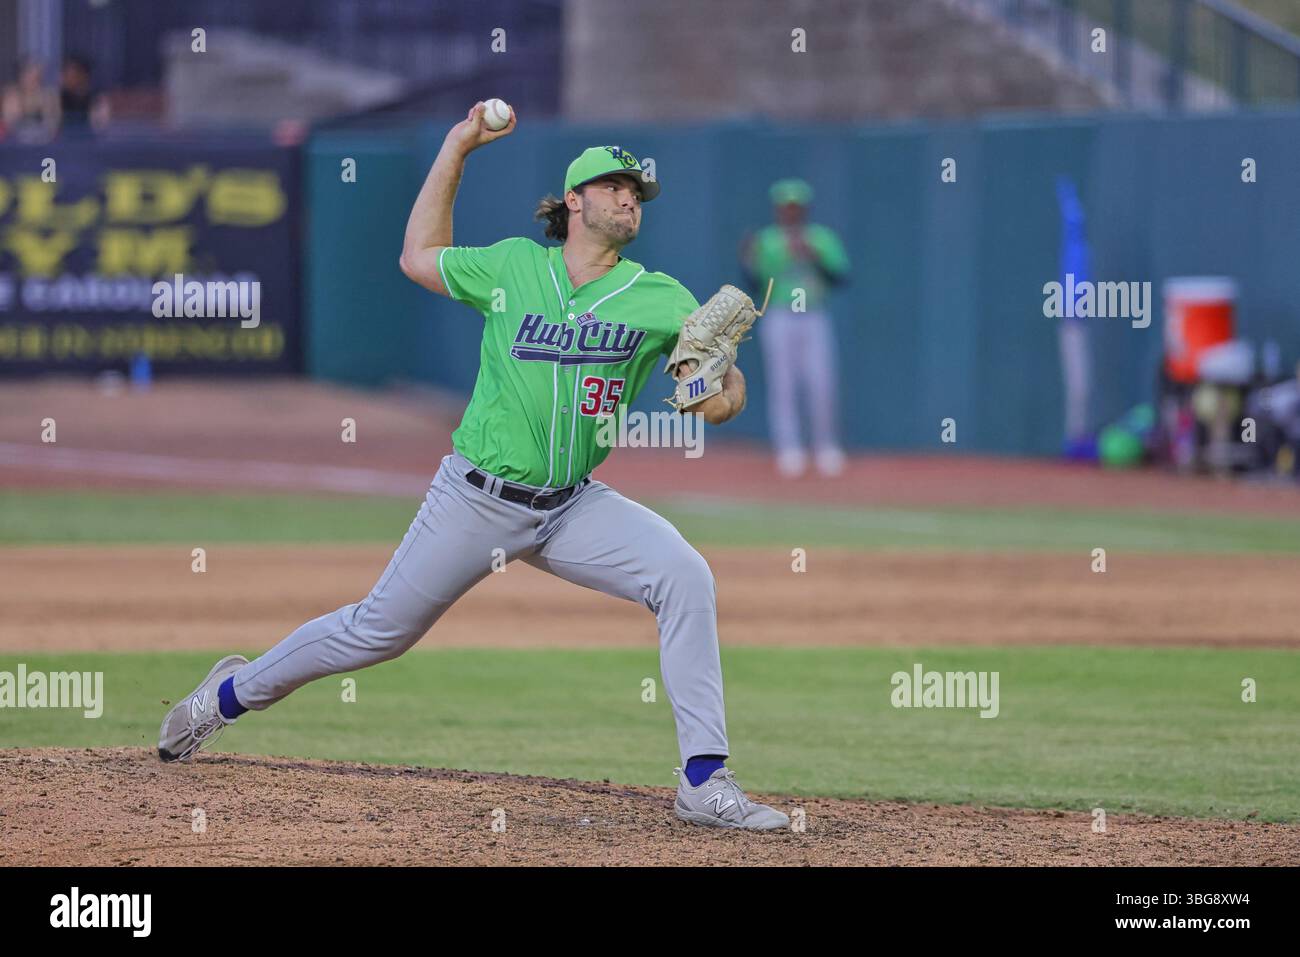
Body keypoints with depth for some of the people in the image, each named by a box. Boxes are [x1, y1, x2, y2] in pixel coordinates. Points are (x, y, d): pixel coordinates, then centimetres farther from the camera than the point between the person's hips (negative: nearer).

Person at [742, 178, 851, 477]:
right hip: (778, 319, -1)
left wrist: (814, 257, -14)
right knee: (782, 387, -7)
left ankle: (826, 449, 8)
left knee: (823, 386, -6)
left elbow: (840, 275, 0)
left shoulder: (822, 238, 10)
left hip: (815, 320, 1)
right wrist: (749, 262, -20)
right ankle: (789, 452, -8)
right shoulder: (765, 240, 7)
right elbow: (755, 284, -1)